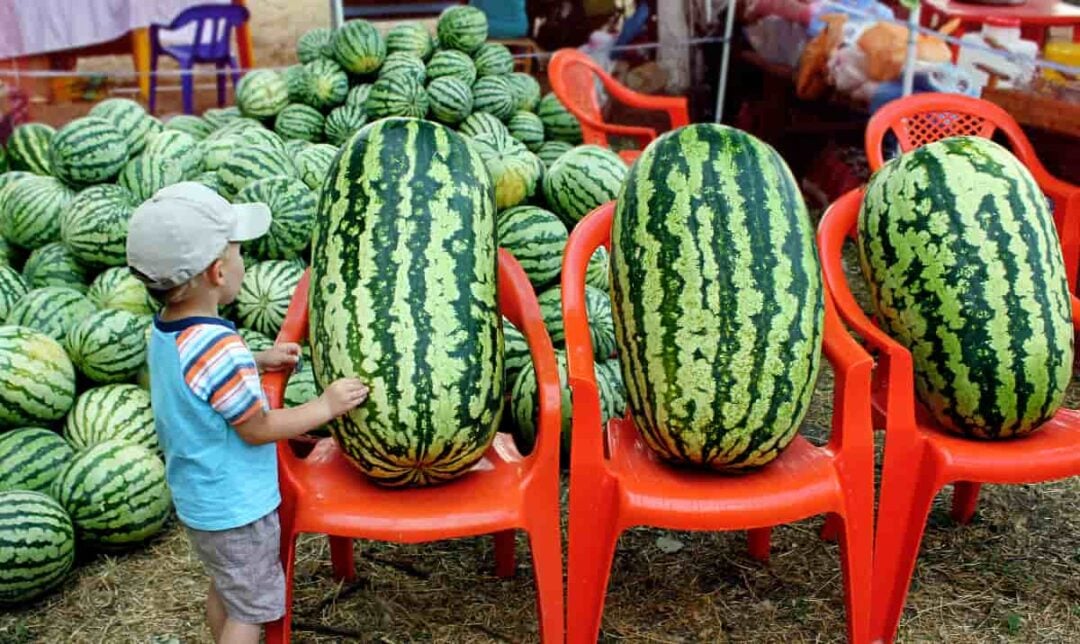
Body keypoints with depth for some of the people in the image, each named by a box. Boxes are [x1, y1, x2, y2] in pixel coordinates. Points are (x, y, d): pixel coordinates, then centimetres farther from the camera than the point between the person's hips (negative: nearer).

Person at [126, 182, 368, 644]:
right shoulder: (218, 346, -32)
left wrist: (256, 362, 7)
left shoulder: (166, 331, -4)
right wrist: (326, 407, -16)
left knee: (224, 589, 28)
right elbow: (258, 428, -23)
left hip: (196, 498, 9)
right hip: (236, 507, -9)